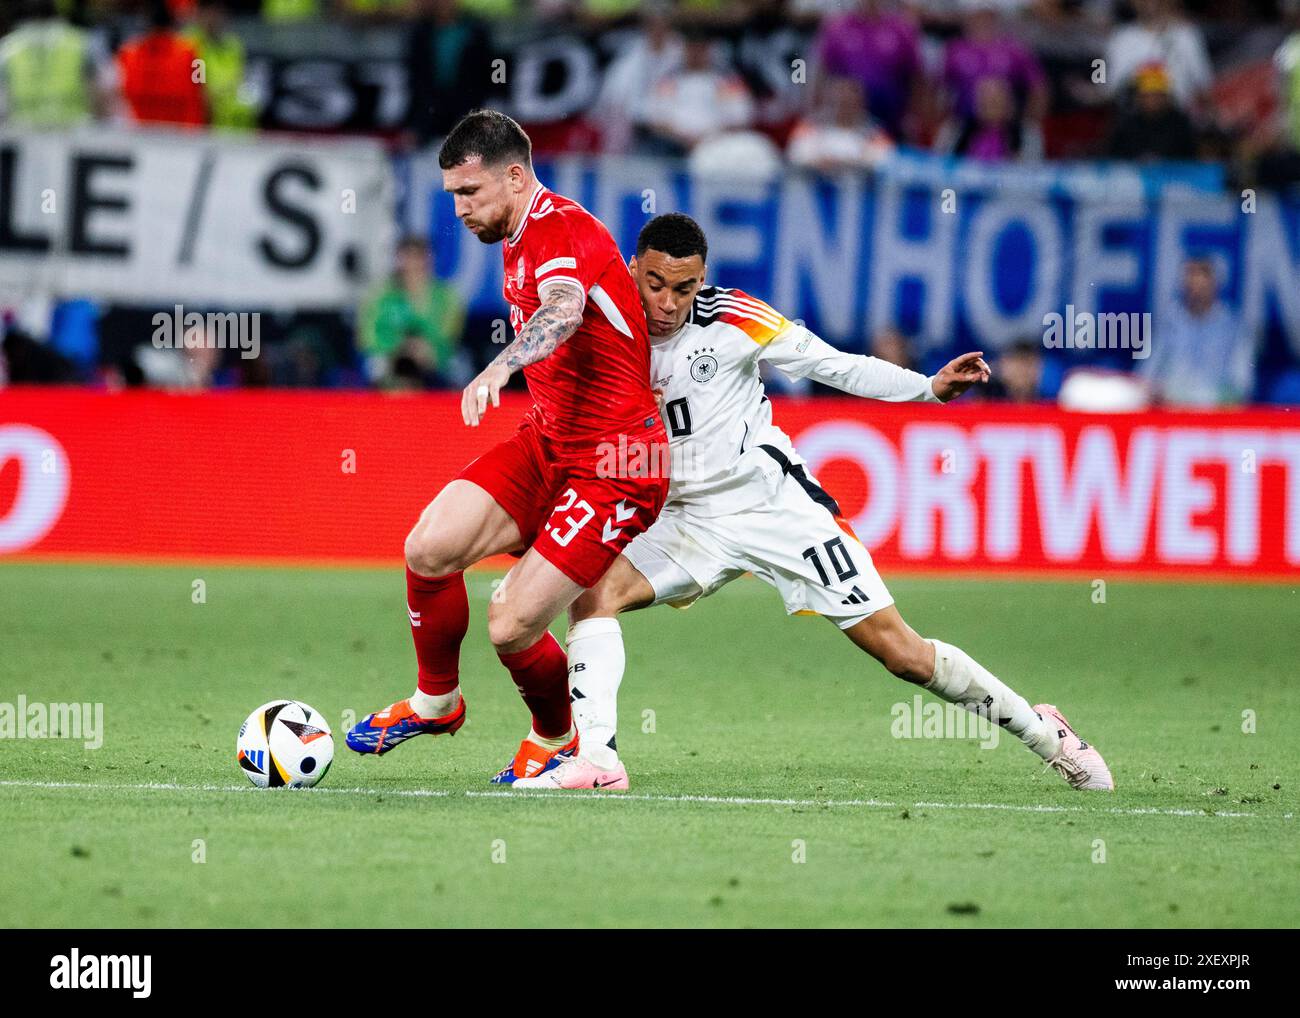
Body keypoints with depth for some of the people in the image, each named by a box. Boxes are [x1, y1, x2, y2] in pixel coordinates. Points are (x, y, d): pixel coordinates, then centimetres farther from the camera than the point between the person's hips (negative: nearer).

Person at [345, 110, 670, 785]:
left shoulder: (562, 230, -20)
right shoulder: (520, 239, 11)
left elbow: (562, 310, -43)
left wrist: (500, 367, -60)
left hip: (614, 466, -9)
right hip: (548, 442, 9)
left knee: (510, 627, -12)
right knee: (429, 547, -10)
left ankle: (555, 742, 18)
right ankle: (435, 702, 14)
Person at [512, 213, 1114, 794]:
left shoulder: (731, 318, -11)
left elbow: (835, 366, -7)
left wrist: (930, 387, -16)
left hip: (777, 505, -3)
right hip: (689, 522, 3)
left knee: (900, 652, -4)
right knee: (595, 592, -22)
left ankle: (1038, 729, 13)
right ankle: (596, 758, -23)